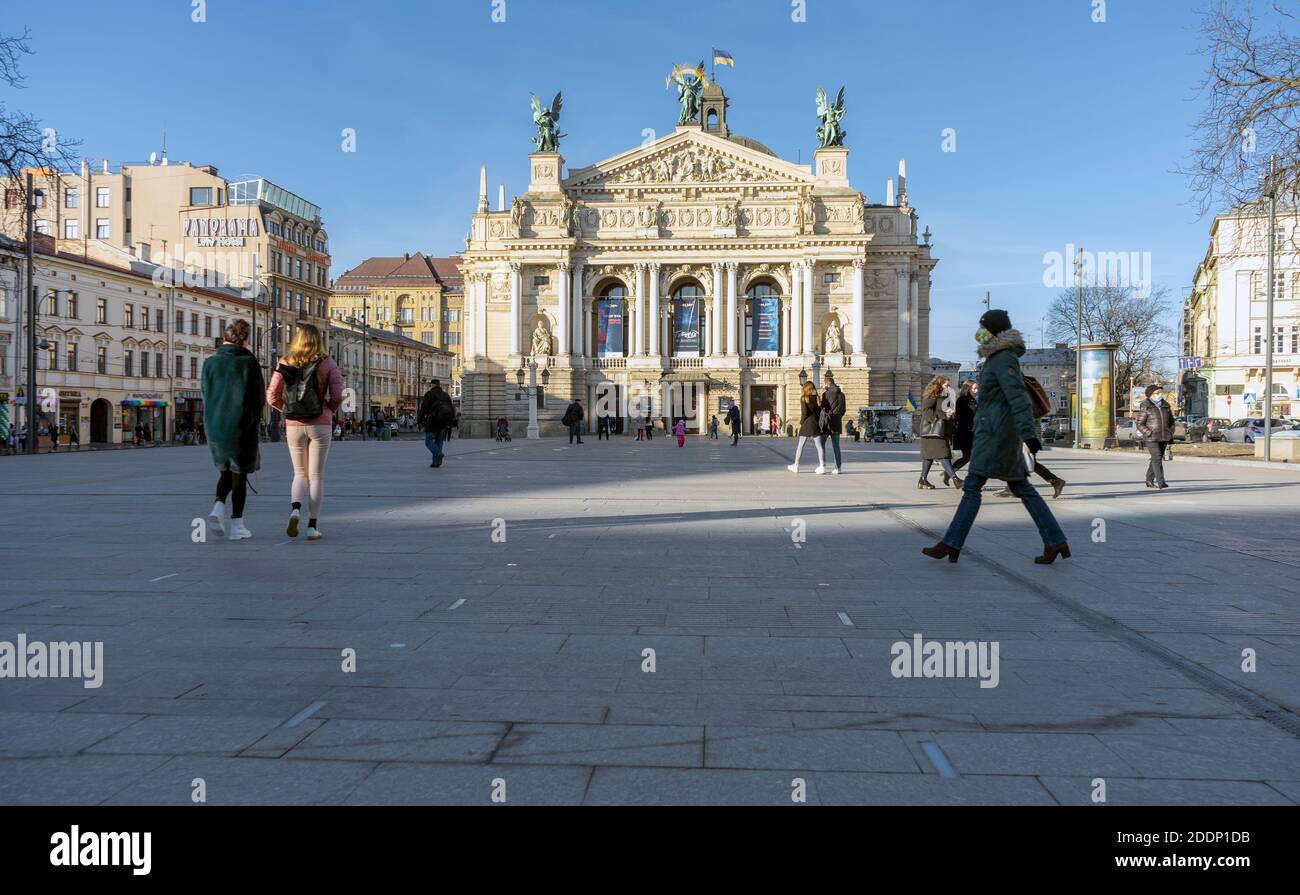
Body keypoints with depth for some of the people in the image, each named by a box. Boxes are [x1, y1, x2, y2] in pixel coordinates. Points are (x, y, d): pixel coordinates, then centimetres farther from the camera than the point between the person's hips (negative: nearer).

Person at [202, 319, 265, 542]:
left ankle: (218, 506, -2)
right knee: (239, 474, 7)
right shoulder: (249, 363, -9)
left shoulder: (210, 363, 1)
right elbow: (260, 398, -7)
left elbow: (205, 395, 4)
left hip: (214, 425, 3)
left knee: (225, 470, 21)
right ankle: (236, 525, 8)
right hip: (241, 427, -3)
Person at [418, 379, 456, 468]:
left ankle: (438, 454, -24)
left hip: (432, 422, -5)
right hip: (444, 423, 5)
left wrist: (420, 421, -2)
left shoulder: (429, 394, 1)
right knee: (439, 441, 11)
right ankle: (436, 462, 4)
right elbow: (452, 410, 13)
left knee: (429, 441, 2)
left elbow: (423, 409, -8)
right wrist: (450, 423, 15)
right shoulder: (446, 395, 16)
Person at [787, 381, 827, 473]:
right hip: (816, 425, 3)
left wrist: (801, 422, 0)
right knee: (819, 446, 1)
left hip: (806, 424, -3)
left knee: (800, 445, 10)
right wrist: (819, 422, 9)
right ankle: (822, 466, -8)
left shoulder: (804, 398, -6)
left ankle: (796, 465, 18)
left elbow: (804, 412, -13)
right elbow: (821, 411, 2)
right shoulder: (817, 398, 6)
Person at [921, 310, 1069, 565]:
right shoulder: (998, 358, 17)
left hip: (997, 431, -10)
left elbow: (1018, 397, -26)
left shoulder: (1004, 359, -14)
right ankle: (1056, 541, 11)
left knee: (972, 487, -8)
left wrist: (1028, 433, -34)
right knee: (1022, 488, 10)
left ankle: (951, 545, -4)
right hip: (995, 429, 10)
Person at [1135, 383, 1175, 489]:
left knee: (1157, 459, 11)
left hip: (1163, 438, 6)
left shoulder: (1165, 406, 11)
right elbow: (1139, 424, -6)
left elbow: (1171, 422, 21)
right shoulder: (1145, 407, -5)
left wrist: (1170, 434, 9)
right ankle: (1161, 482, -21)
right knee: (1157, 458, -15)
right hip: (1151, 438, -6)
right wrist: (1149, 433, -16)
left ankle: (1149, 480, 23)